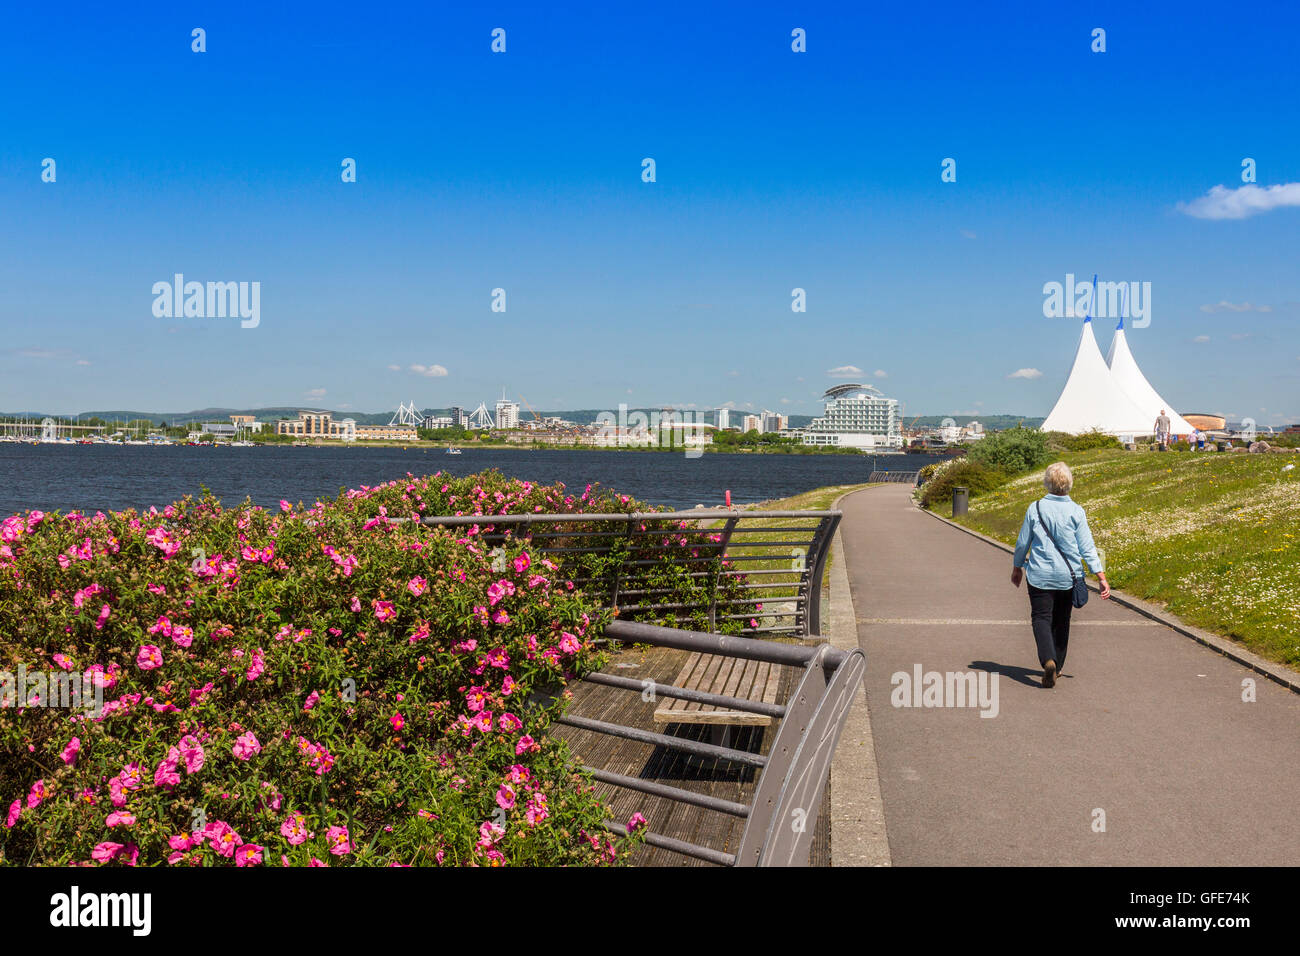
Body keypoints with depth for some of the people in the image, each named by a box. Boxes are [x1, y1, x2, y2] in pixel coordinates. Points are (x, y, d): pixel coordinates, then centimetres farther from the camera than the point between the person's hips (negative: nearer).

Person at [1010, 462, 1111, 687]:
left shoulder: (1035, 508, -5)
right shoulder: (1076, 512, -6)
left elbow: (1022, 543, 3)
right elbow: (1087, 548, -6)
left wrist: (1017, 568, 18)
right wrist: (1102, 577, -1)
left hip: (1040, 575, -2)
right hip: (1068, 575, 2)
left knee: (1041, 618, -1)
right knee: (1061, 621, 16)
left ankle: (1048, 660, -24)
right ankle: (1057, 665, 25)